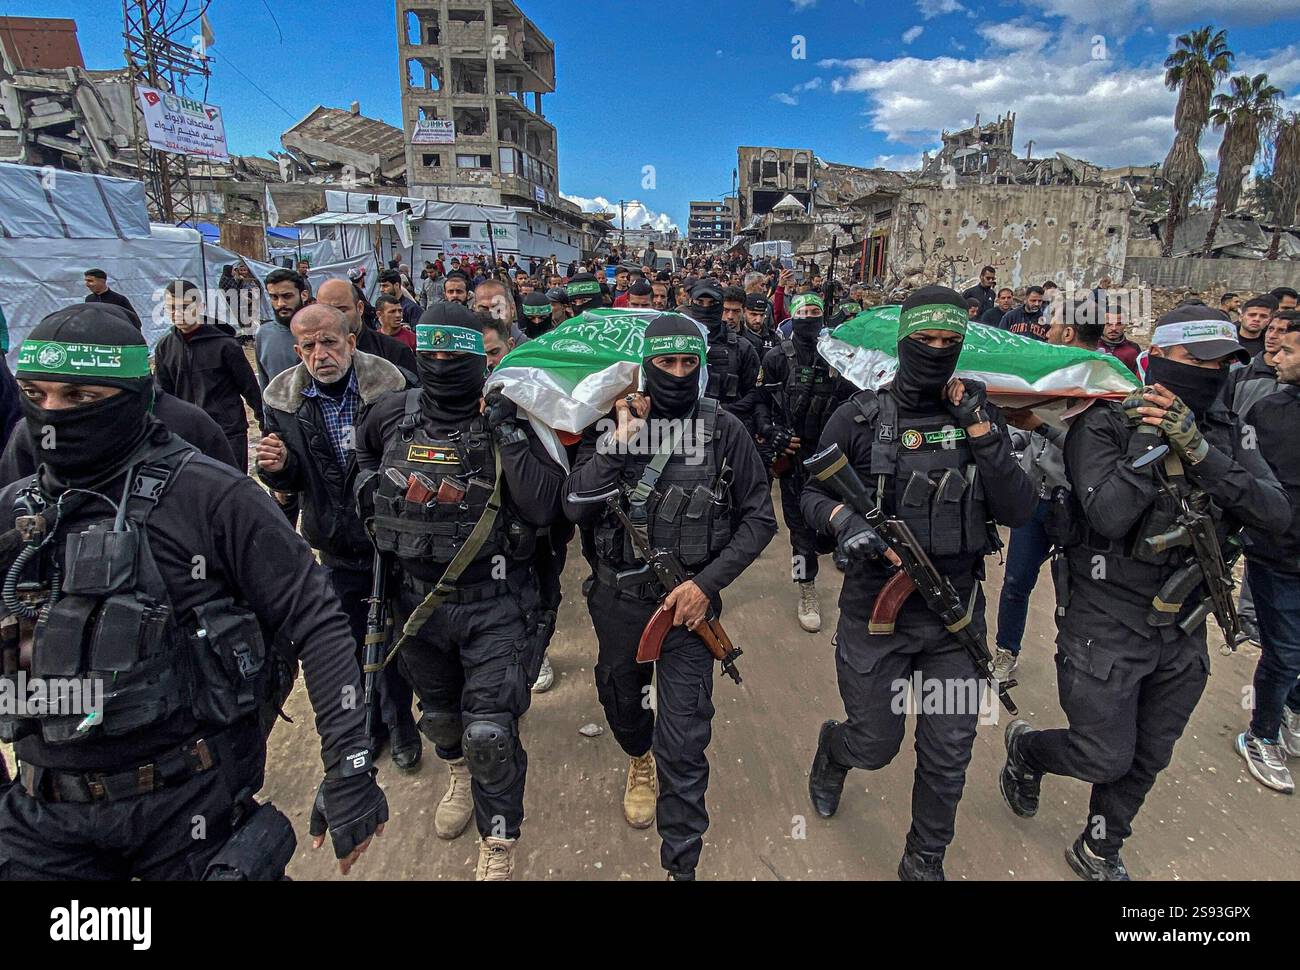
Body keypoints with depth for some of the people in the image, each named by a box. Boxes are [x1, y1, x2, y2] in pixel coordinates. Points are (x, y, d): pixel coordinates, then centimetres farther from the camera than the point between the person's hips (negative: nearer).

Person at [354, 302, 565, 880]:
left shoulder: (508, 420, -13)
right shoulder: (392, 415, -3)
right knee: (439, 713, 25)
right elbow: (362, 454, 21)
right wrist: (371, 488, 3)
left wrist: (507, 433, -26)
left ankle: (498, 850, 21)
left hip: (495, 602, -4)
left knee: (490, 733, -4)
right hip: (418, 596, 4)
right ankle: (461, 778, 59)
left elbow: (543, 508, -23)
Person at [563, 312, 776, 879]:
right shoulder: (613, 423, -4)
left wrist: (706, 583, -12)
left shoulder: (725, 431, -8)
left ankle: (681, 862, 20)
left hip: (689, 600, -2)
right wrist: (622, 440, -20)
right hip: (619, 598, 3)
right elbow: (576, 507, -13)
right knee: (620, 699, 25)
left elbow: (759, 518, -3)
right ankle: (641, 763, 60)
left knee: (683, 744, -3)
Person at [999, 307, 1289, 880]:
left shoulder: (1226, 433, 1)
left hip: (1182, 633, 6)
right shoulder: (1104, 424, -14)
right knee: (1105, 758, 3)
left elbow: (1275, 515, -12)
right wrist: (1147, 438, -24)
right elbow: (1110, 516, -28)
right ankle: (1025, 748, 35)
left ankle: (1099, 852, 43)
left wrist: (1198, 451, -22)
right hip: (1106, 628, -5)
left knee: (1147, 761, 19)